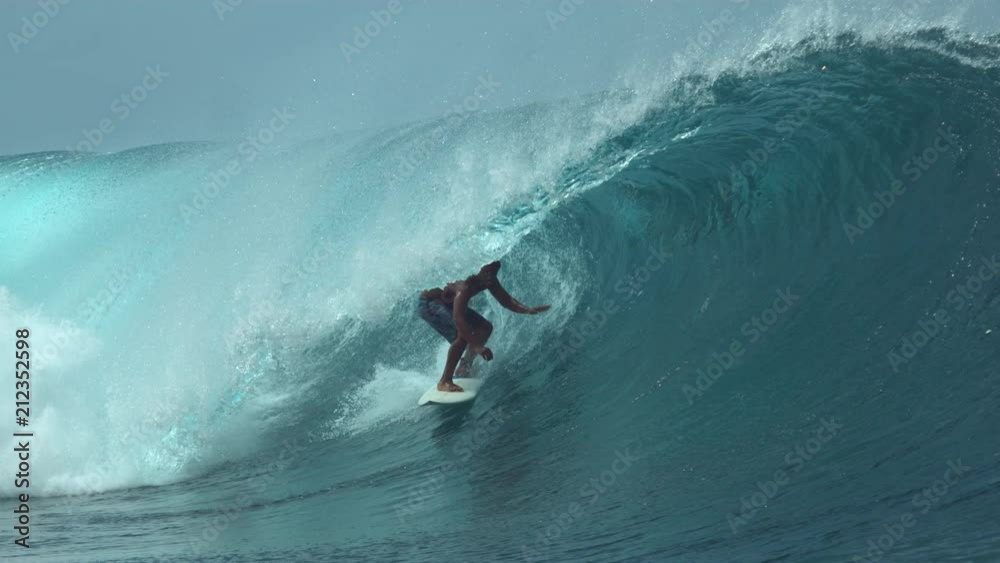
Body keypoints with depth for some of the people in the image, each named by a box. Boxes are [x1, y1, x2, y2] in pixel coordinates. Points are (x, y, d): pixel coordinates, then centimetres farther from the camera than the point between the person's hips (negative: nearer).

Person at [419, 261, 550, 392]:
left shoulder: (490, 281, -13)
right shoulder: (465, 286, -38)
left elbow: (506, 301, -3)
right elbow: (458, 318, -47)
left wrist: (528, 310, -21)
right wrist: (477, 346, -52)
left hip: (448, 304, 10)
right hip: (430, 304, -10)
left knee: (485, 328, 9)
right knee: (464, 333, -30)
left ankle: (463, 370, 17)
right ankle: (444, 382, -25)